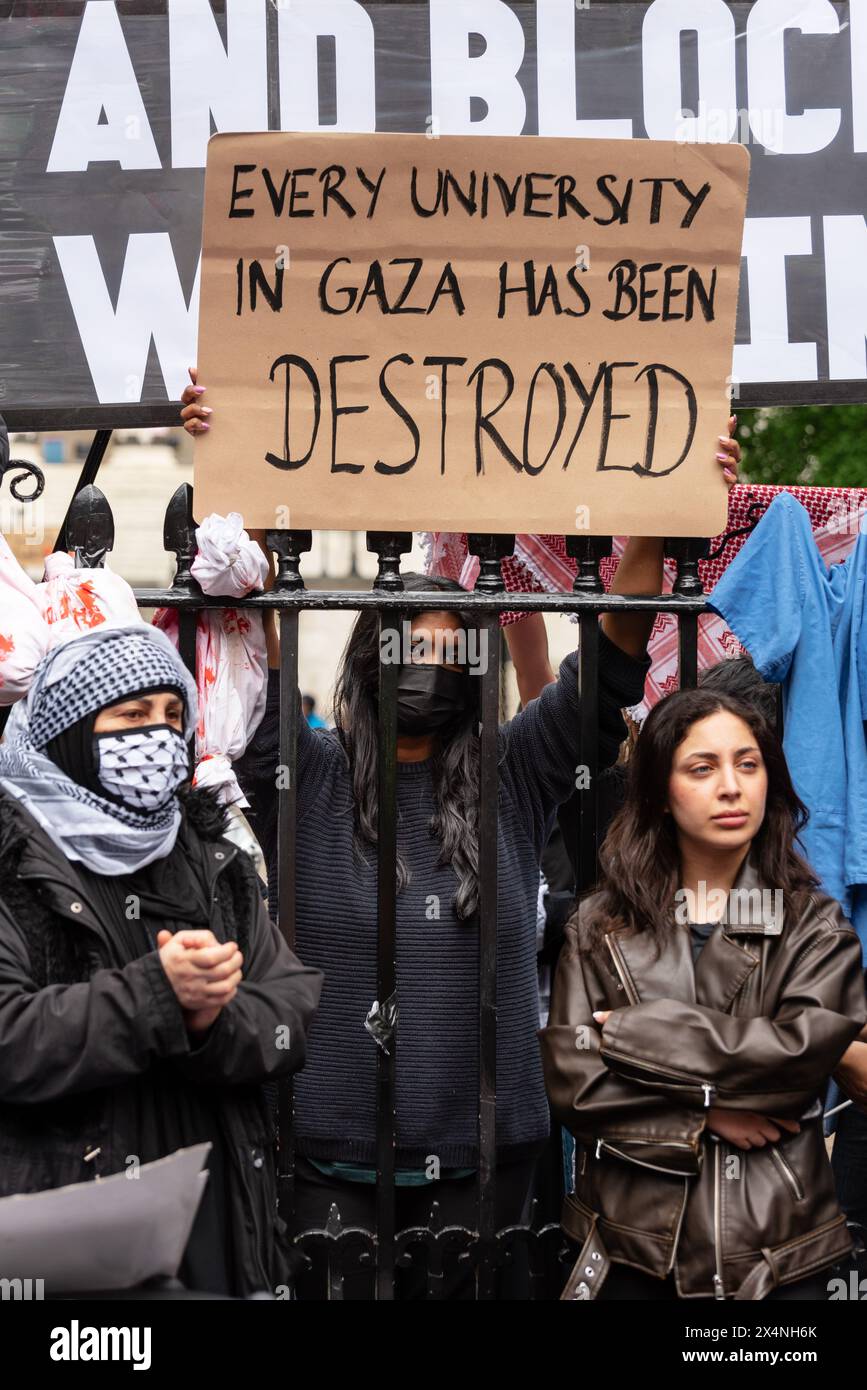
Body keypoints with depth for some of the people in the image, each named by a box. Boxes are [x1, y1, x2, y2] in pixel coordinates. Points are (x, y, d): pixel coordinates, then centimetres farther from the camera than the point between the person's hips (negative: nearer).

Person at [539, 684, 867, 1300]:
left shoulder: (816, 925, 2)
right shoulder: (601, 926, 4)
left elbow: (807, 1048, -14)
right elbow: (570, 1080, -4)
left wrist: (635, 1034, -11)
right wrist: (702, 1113, -14)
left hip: (774, 1249, 0)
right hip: (634, 1245, 1)